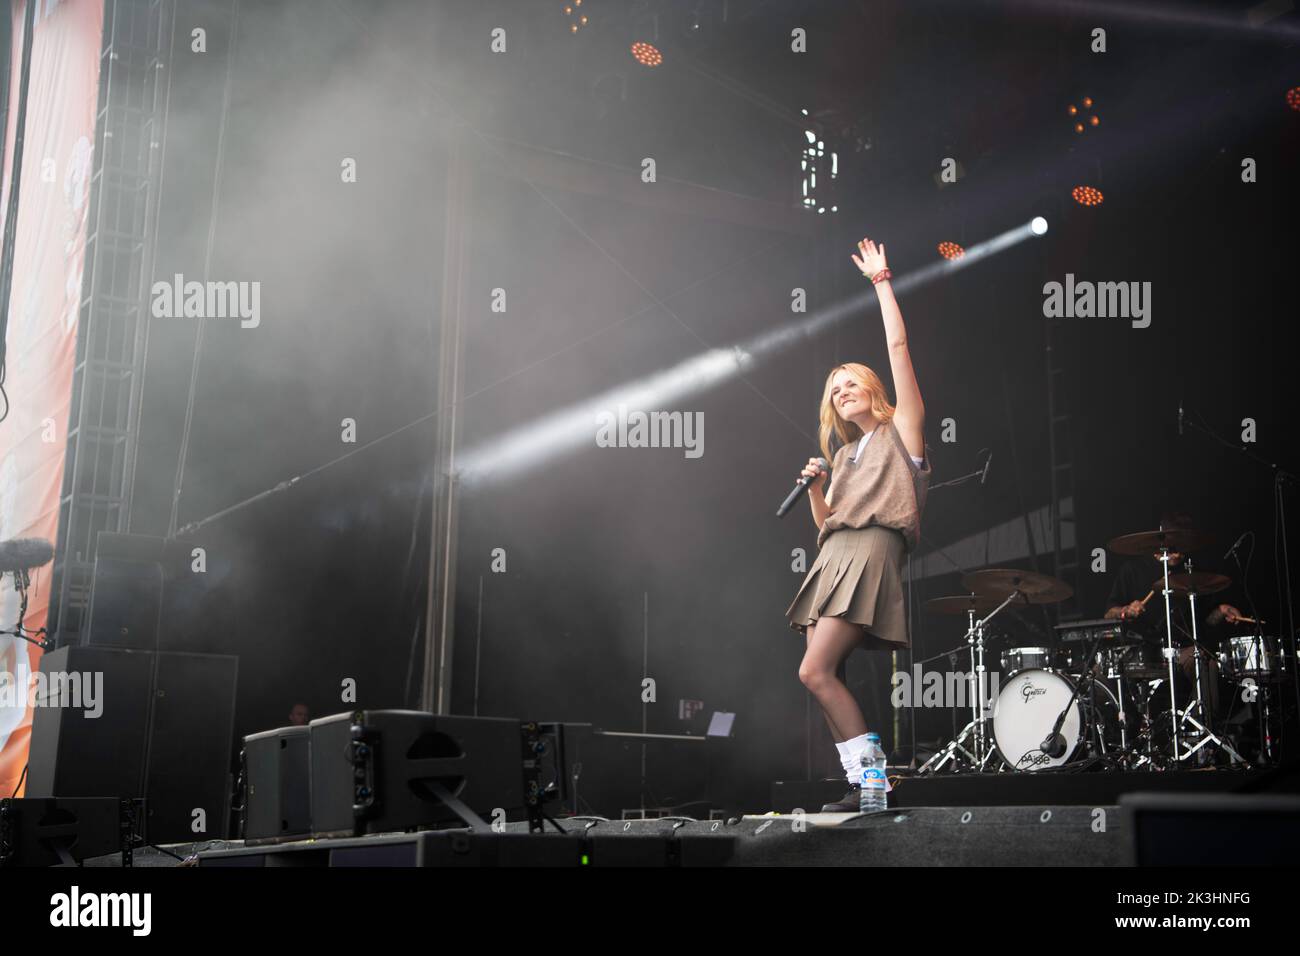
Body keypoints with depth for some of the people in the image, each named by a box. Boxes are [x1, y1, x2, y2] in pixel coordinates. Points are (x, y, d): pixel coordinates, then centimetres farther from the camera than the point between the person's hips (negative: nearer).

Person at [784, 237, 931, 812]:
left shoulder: (901, 430, 10)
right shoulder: (846, 454, 28)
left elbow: (898, 346, 3)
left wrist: (881, 282, 7)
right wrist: (815, 487, 8)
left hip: (871, 553, -8)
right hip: (832, 558, 8)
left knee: (815, 672, -19)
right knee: (825, 678, -3)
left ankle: (874, 779, -15)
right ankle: (860, 785, -1)